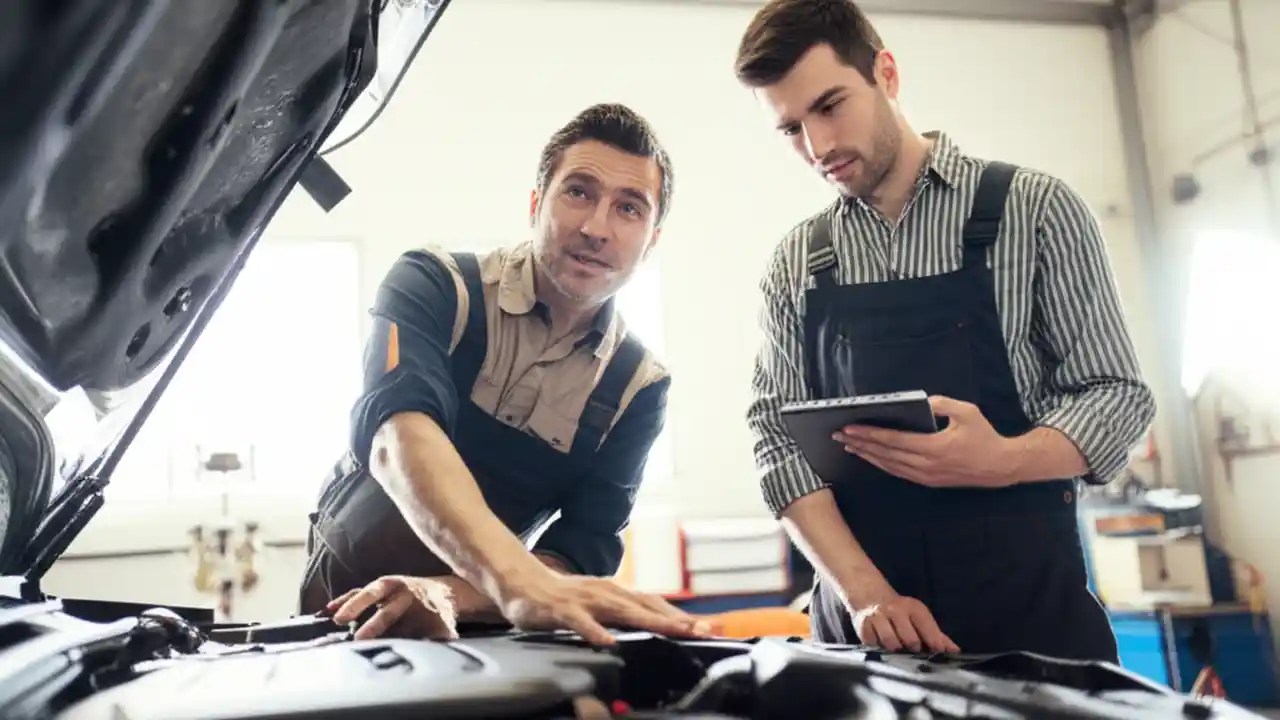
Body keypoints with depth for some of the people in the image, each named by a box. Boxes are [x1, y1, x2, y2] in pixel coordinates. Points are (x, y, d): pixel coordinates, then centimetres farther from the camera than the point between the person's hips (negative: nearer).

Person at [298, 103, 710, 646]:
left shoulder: (637, 386, -6)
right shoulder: (434, 286, -14)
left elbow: (583, 550, -11)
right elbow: (398, 432, -31)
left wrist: (450, 593, -30)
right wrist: (520, 581, -47)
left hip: (478, 626, 1)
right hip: (343, 597, -1)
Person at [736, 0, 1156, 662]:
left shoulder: (1033, 208, -2)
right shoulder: (793, 266, 5)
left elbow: (1117, 394, -2)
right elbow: (779, 437, -1)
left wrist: (1002, 459, -23)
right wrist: (865, 589, -15)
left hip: (1026, 603, -1)